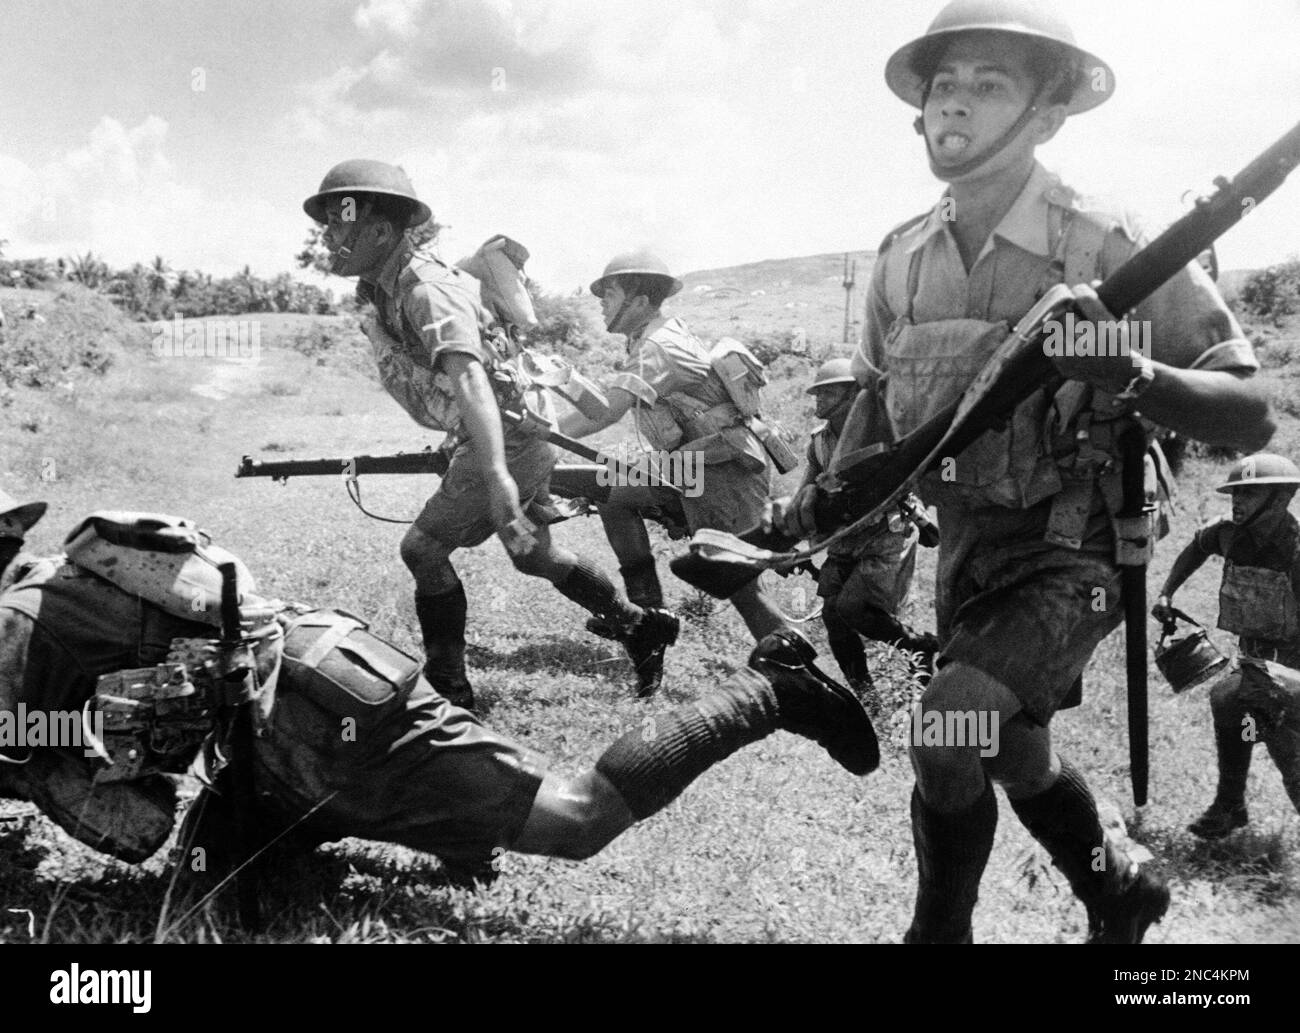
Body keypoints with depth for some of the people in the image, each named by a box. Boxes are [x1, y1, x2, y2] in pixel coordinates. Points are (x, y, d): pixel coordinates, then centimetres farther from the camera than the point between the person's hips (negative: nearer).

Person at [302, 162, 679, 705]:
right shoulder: (385, 288, 5)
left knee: (423, 548, -5)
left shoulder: (426, 293, -24)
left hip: (508, 439, -10)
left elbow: (468, 377, -39)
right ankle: (641, 626, 30)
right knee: (533, 555, 19)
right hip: (520, 437, 10)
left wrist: (497, 477, -52)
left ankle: (446, 685, 7)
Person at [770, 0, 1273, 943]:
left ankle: (940, 929, 3)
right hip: (966, 544, 6)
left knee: (949, 729, -24)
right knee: (1014, 756, 20)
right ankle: (1121, 894, 49)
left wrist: (1134, 374, -36)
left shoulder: (1110, 250, -18)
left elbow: (1252, 417, -18)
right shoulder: (903, 259, -3)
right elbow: (878, 396, 14)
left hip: (1075, 547, -6)